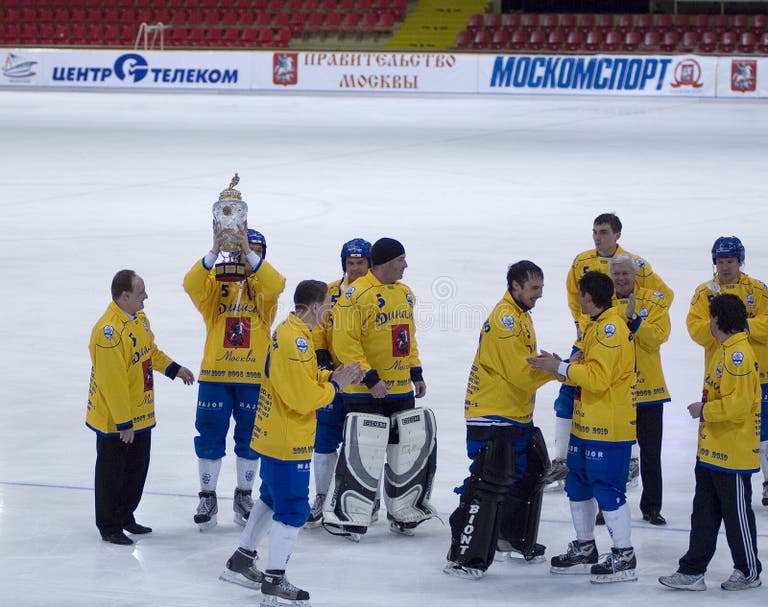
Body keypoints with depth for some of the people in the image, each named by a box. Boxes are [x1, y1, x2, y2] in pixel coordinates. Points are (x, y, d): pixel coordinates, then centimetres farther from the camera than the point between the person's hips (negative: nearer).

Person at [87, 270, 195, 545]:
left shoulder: (139, 318, 3)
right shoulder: (109, 331, -28)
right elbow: (113, 382, -26)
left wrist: (174, 369, 13)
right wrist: (123, 423, -23)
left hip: (141, 414, 9)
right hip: (114, 419, -9)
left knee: (137, 468, 18)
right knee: (111, 472, 5)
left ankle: (125, 517, 34)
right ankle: (109, 527, 17)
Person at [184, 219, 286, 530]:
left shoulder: (263, 284, 1)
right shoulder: (215, 282, 0)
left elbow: (276, 285, -23)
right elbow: (191, 284, -22)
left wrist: (248, 252, -33)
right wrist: (214, 251, -34)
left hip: (254, 377, 1)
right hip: (215, 375, -1)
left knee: (250, 439, 11)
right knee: (210, 437, 4)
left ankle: (243, 496, 27)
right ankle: (207, 498, 18)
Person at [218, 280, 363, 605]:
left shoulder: (289, 331, 9)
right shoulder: (295, 341, -24)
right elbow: (302, 398, -26)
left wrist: (331, 377, 5)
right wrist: (334, 385, -12)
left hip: (273, 435, 11)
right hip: (288, 442, -11)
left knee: (272, 497, 23)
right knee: (293, 508, -3)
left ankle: (241, 562, 33)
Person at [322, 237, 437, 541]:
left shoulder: (404, 294, 12)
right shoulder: (356, 294, -16)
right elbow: (345, 343, -18)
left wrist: (416, 373, 16)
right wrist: (370, 379, -20)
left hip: (401, 391, 8)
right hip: (366, 391, -8)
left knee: (410, 449, 11)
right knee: (362, 453, -10)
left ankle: (404, 513, 24)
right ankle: (344, 515, 0)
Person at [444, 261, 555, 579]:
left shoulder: (521, 316, 16)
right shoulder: (504, 318, -18)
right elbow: (520, 373, -23)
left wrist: (553, 365, 5)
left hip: (517, 415, 11)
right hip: (492, 417, -11)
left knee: (529, 475, 21)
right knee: (489, 485, -14)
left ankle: (514, 537, 38)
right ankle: (463, 556, -13)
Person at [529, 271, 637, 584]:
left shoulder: (610, 328, -18)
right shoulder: (596, 326, 15)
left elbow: (598, 378, -25)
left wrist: (560, 367, -19)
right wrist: (558, 365, 4)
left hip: (608, 428, -11)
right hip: (587, 424, 11)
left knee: (608, 489, -7)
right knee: (578, 485, 17)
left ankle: (624, 557, 0)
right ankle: (584, 549, 28)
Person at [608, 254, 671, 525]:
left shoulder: (653, 301, -3)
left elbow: (657, 336, -16)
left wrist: (633, 319, -28)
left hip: (647, 388, 0)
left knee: (650, 452, 8)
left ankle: (651, 506, 18)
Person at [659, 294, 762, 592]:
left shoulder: (738, 355, -20)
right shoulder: (724, 351, 12)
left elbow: (737, 405, -26)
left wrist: (704, 411, -15)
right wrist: (706, 410, 9)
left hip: (733, 454, -10)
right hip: (712, 452, 10)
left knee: (737, 513, 3)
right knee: (704, 512, 11)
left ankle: (749, 572, 17)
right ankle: (692, 571, 15)